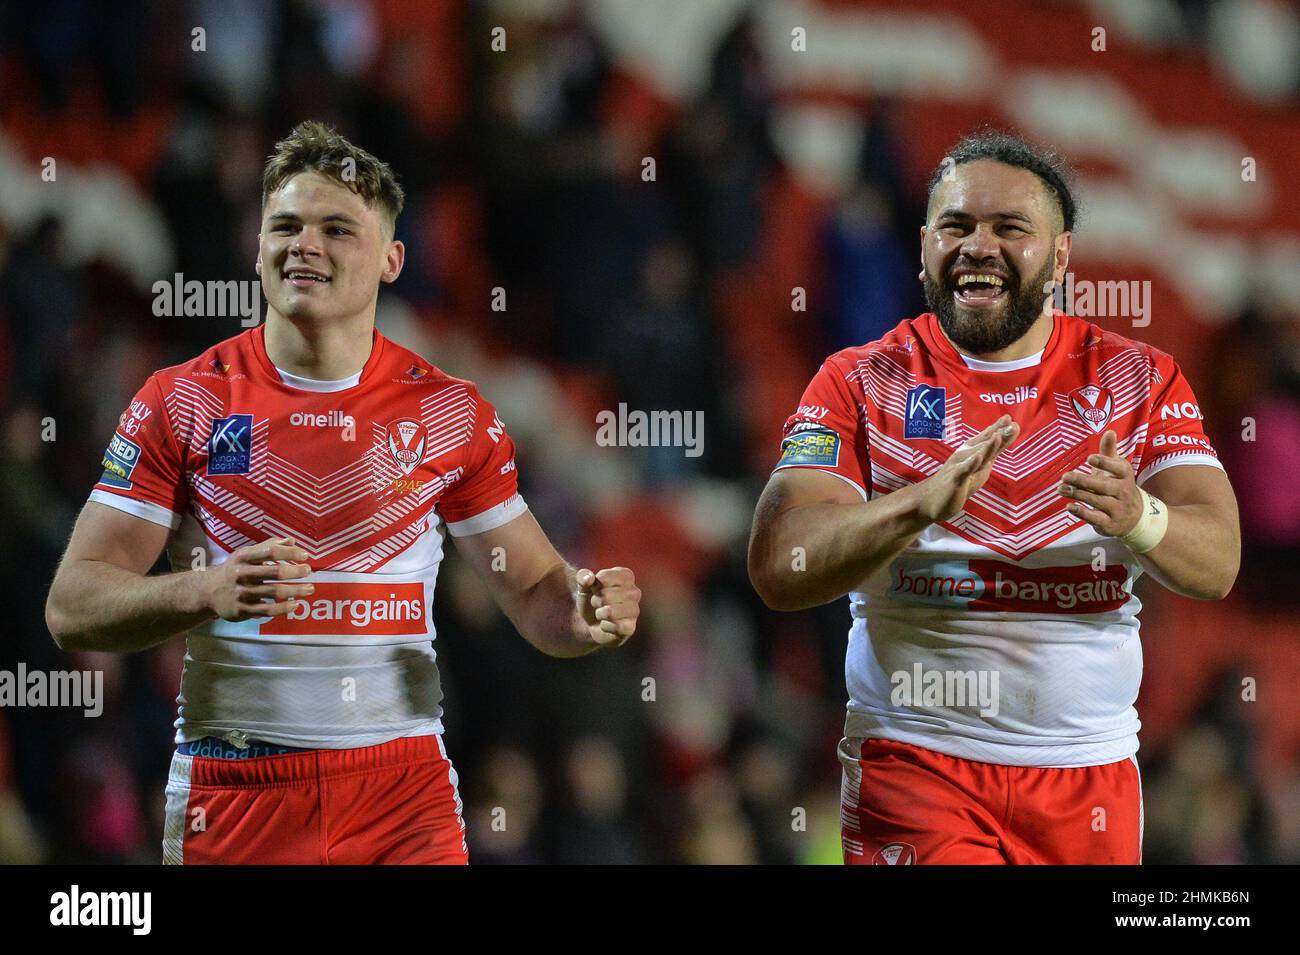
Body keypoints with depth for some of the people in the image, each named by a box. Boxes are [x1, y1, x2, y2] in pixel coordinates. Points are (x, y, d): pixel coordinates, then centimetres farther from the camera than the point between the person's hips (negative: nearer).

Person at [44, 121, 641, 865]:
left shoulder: (451, 414, 4)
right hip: (231, 794, -1)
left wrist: (585, 615, -14)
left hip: (404, 794, 1)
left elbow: (535, 594, 10)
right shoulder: (180, 404, 0)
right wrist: (208, 592, -22)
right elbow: (71, 609, -4)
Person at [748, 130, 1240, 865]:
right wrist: (925, 503, -29)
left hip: (1089, 773, 2)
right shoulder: (862, 382, 0)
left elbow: (1217, 566, -5)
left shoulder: (1140, 380, 6)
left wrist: (1137, 519, -28)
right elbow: (777, 570, -12)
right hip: (914, 763, -2)